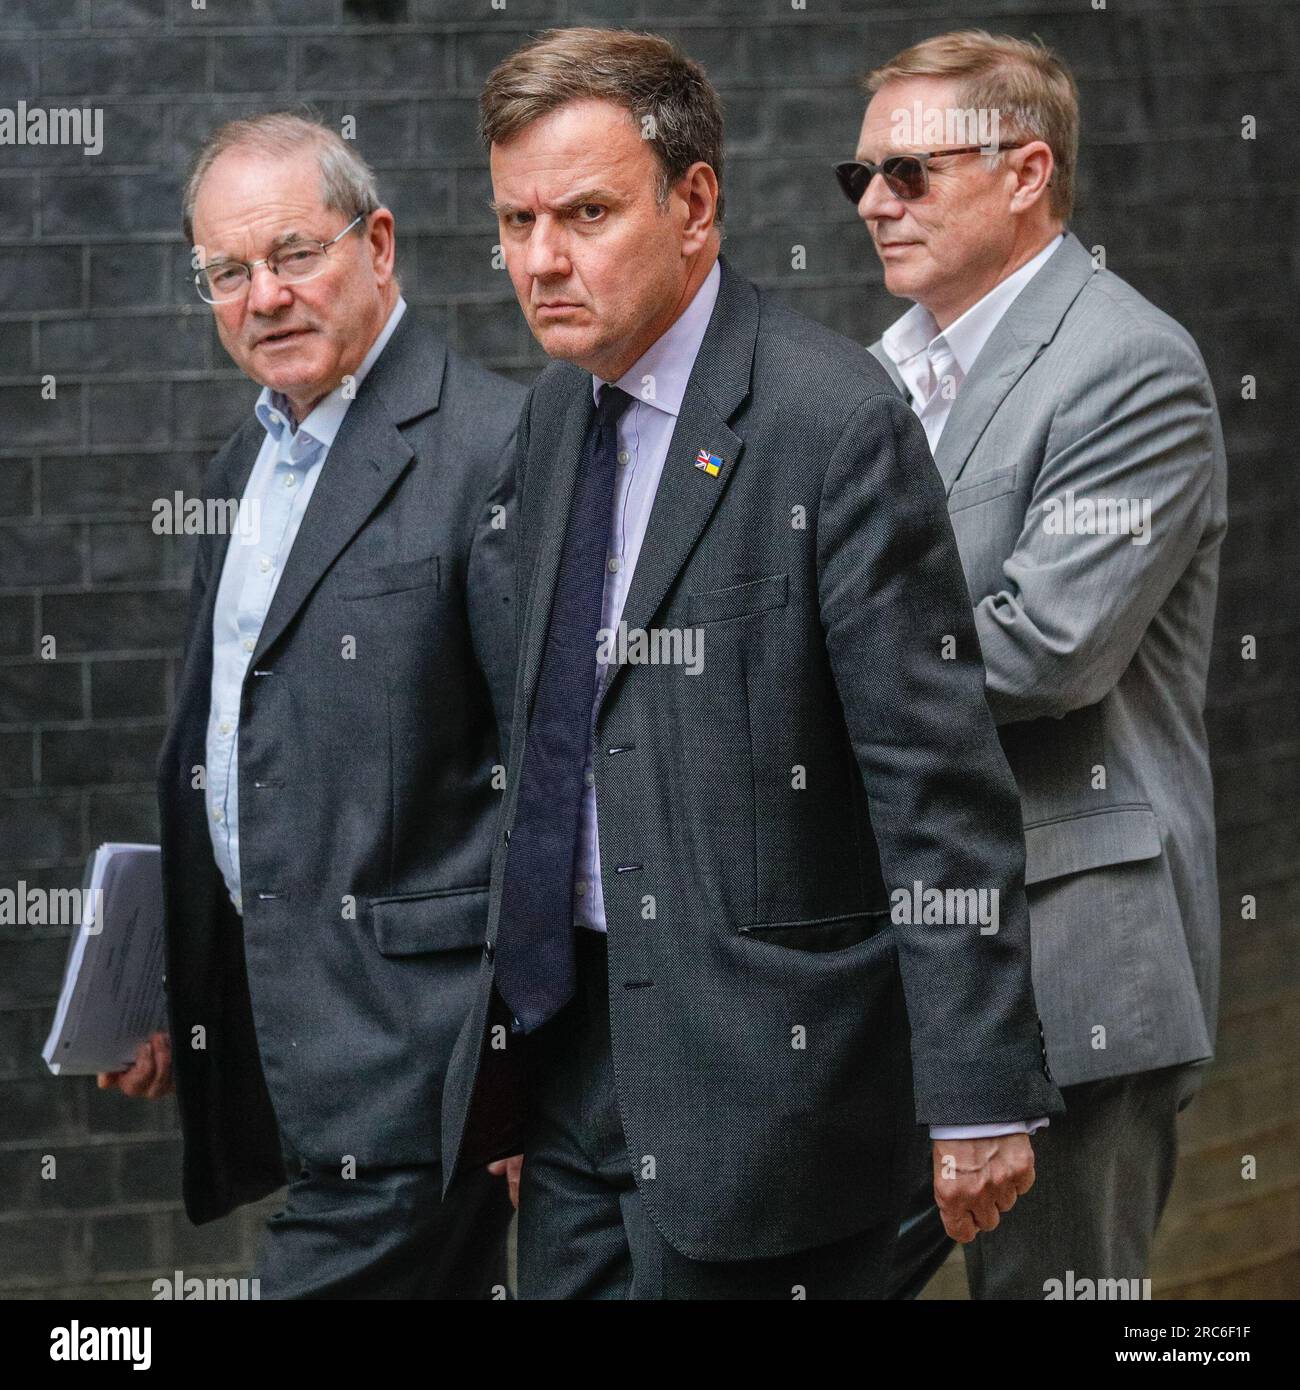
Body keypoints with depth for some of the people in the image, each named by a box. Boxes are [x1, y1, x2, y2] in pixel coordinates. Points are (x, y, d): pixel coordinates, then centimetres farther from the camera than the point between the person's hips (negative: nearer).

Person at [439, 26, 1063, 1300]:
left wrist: (980, 1092, -18)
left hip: (752, 1054, -7)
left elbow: (941, 782, -16)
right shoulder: (556, 410, 10)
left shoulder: (835, 423, -15)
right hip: (573, 1036, 7)